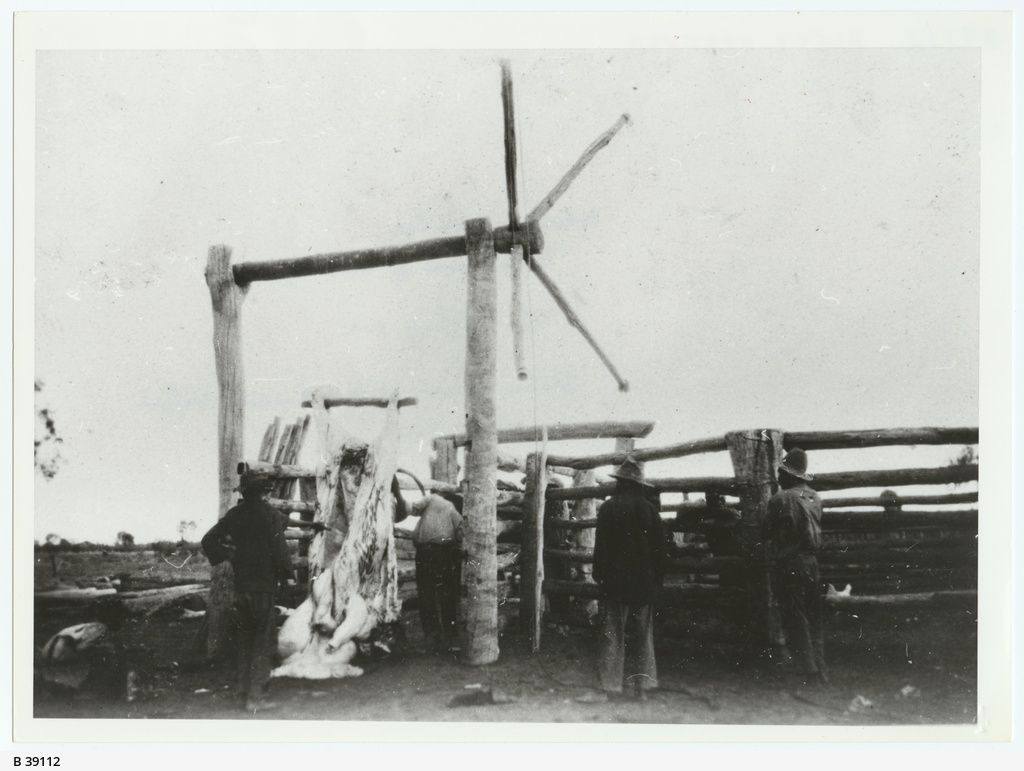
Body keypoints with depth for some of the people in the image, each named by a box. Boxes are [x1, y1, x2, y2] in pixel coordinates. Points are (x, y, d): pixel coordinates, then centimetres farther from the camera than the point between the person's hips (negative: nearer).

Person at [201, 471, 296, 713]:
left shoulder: (234, 514, 5)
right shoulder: (270, 514, -11)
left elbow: (209, 541, 7)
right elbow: (279, 549, -15)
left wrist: (225, 555, 17)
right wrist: (288, 574, -5)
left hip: (241, 585, 6)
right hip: (264, 586, -6)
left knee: (245, 639, 19)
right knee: (264, 641, 0)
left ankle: (243, 690, 25)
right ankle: (255, 697, -1)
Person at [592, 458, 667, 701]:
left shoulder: (608, 508, -6)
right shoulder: (649, 509, 2)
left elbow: (601, 547, -7)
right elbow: (660, 548, 5)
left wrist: (599, 576, 1)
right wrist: (658, 579, 13)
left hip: (615, 581, -3)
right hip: (645, 581, 3)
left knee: (613, 635, 1)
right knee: (644, 634, 10)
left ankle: (612, 686, 0)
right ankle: (643, 685, 8)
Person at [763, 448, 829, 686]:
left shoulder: (780, 499, -11)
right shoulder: (814, 497, 6)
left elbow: (768, 532, -2)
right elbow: (817, 530, 13)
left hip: (789, 564, -6)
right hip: (811, 560, 6)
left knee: (795, 619, 0)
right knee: (814, 618, 13)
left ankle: (810, 671, -3)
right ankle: (820, 670, 15)